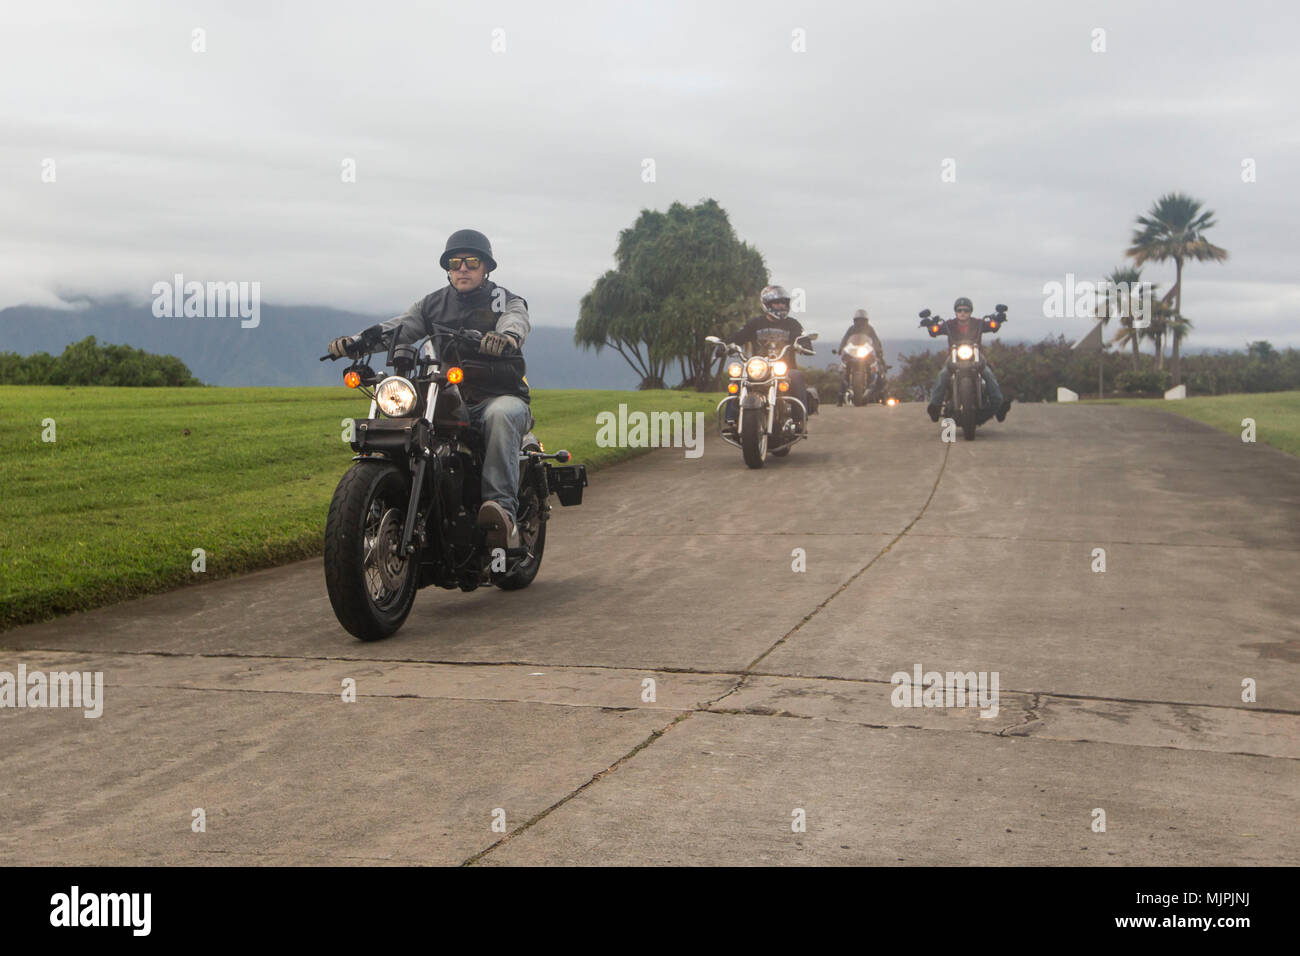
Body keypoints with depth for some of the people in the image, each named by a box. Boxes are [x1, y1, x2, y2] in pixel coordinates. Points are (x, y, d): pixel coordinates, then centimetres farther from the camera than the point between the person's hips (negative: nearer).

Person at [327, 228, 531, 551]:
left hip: (500, 395, -4)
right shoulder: (434, 304, 17)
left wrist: (507, 336, -45)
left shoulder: (507, 301, 6)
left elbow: (516, 322, -18)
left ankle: (502, 509, -51)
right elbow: (399, 326, 2)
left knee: (500, 416, -39)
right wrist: (356, 340, -19)